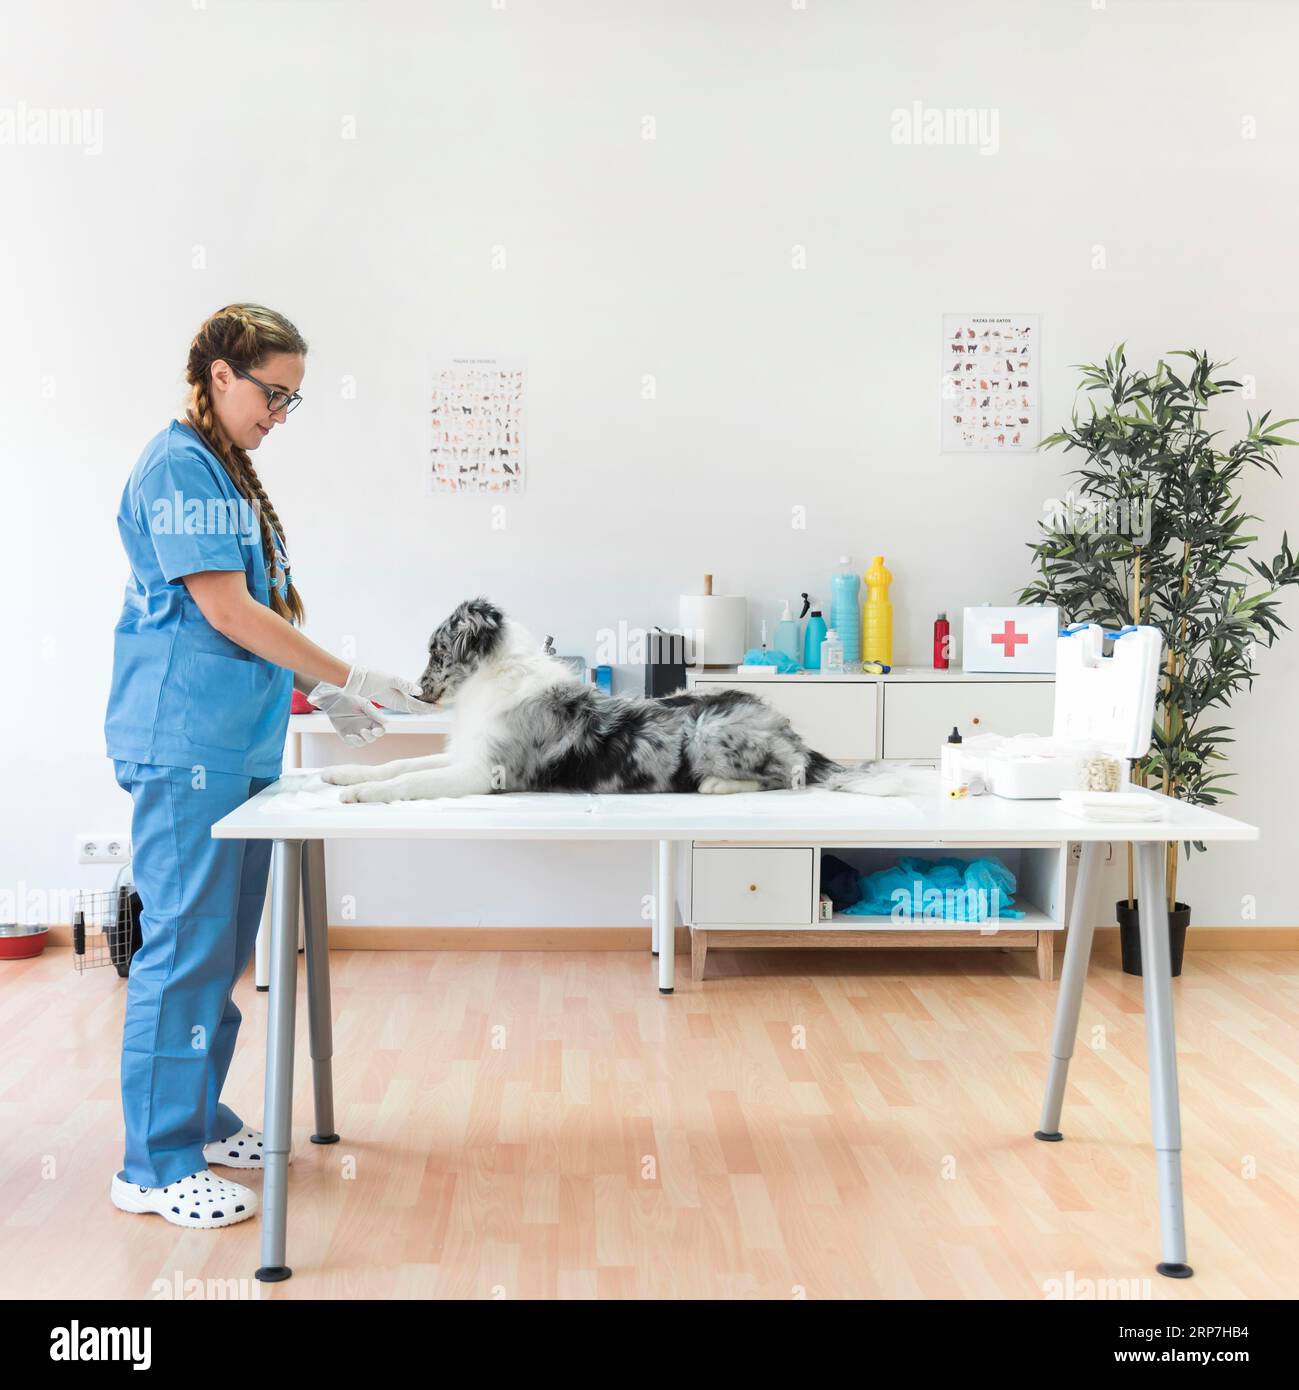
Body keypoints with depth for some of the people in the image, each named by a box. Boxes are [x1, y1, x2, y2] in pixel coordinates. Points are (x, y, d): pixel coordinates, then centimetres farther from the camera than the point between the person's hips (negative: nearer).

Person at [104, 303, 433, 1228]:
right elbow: (224, 610, -17)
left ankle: (199, 1119, 26)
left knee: (224, 946, 14)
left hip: (239, 744, 10)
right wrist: (348, 681, -12)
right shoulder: (179, 467, -12)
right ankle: (156, 1165, 3)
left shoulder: (227, 472, 17)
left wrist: (316, 692, 16)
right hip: (186, 744, -10)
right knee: (186, 945, -5)